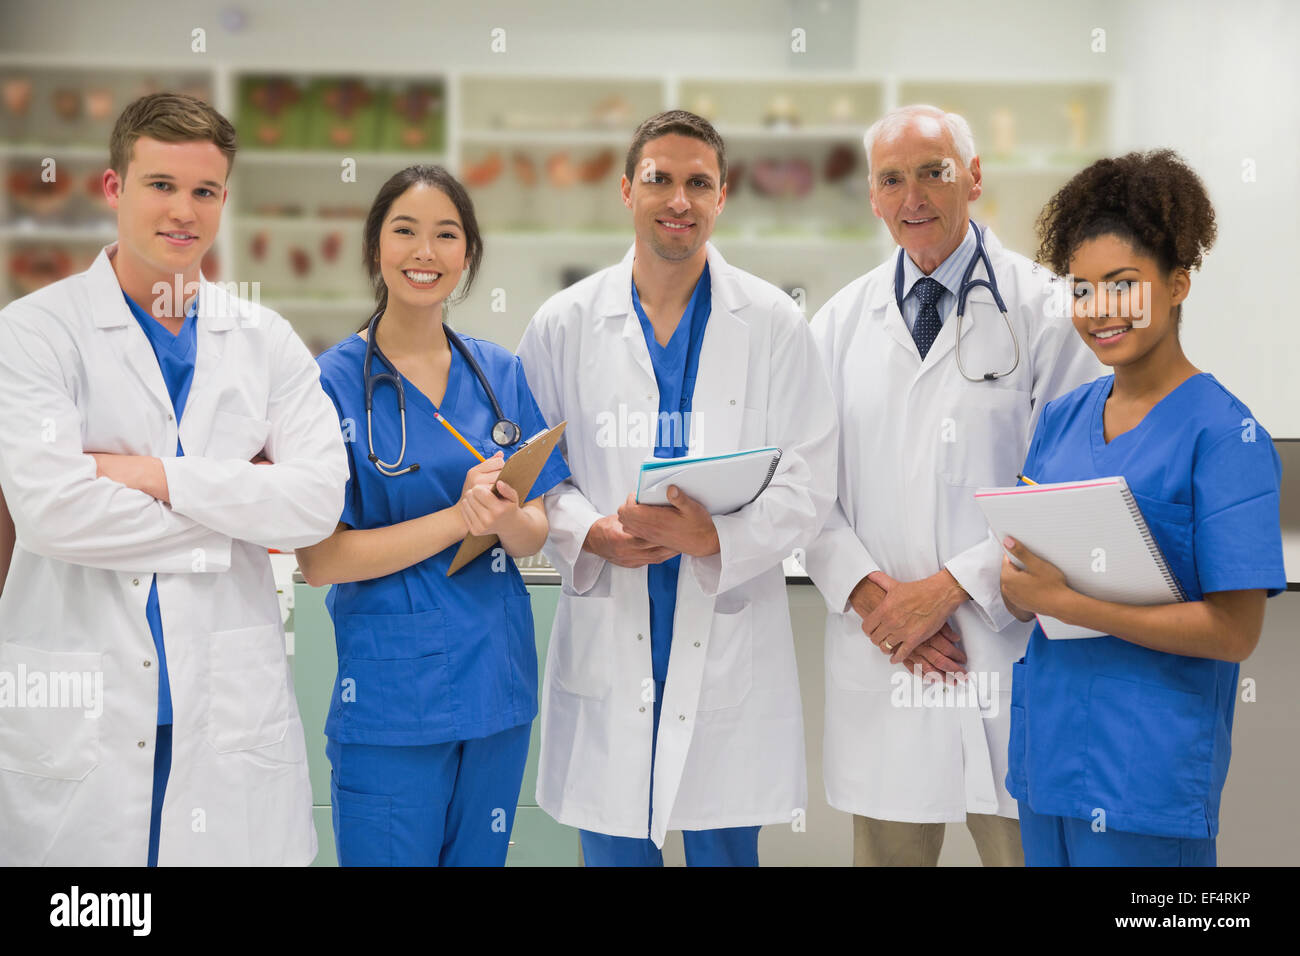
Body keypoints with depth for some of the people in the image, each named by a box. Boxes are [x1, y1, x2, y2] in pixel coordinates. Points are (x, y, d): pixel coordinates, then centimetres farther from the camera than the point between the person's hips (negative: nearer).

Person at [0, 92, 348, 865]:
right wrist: (236, 514, -6)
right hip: (75, 715, -2)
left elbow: (319, 499, -4)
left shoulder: (266, 340, 8)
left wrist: (162, 476, -12)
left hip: (231, 707, 3)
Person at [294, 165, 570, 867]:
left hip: (497, 677, 5)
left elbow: (534, 535, 6)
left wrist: (505, 516, -18)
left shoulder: (501, 375, 6)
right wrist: (459, 517, -22)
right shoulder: (334, 381, -8)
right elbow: (318, 559, -13)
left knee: (478, 859, 16)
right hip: (389, 692, -4)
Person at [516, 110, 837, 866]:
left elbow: (807, 485, -3)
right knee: (614, 850, 10)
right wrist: (591, 533, -14)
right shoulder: (563, 325, 5)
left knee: (725, 850, 9)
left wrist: (714, 535, -20)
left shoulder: (774, 324, 1)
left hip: (729, 637, -1)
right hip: (607, 641, 1)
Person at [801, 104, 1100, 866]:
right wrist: (865, 591, -8)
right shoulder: (841, 323, 10)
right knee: (887, 845, 11)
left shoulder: (1043, 310, -2)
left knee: (1025, 844, 3)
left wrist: (951, 586, -13)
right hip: (880, 648, 3)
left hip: (1011, 647, -3)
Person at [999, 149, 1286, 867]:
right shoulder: (1061, 418, 8)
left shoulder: (1225, 435, -11)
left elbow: (1235, 631, -16)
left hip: (1151, 767, -5)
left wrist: (1067, 603, -19)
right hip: (1047, 745, 6)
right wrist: (1017, 585, -12)